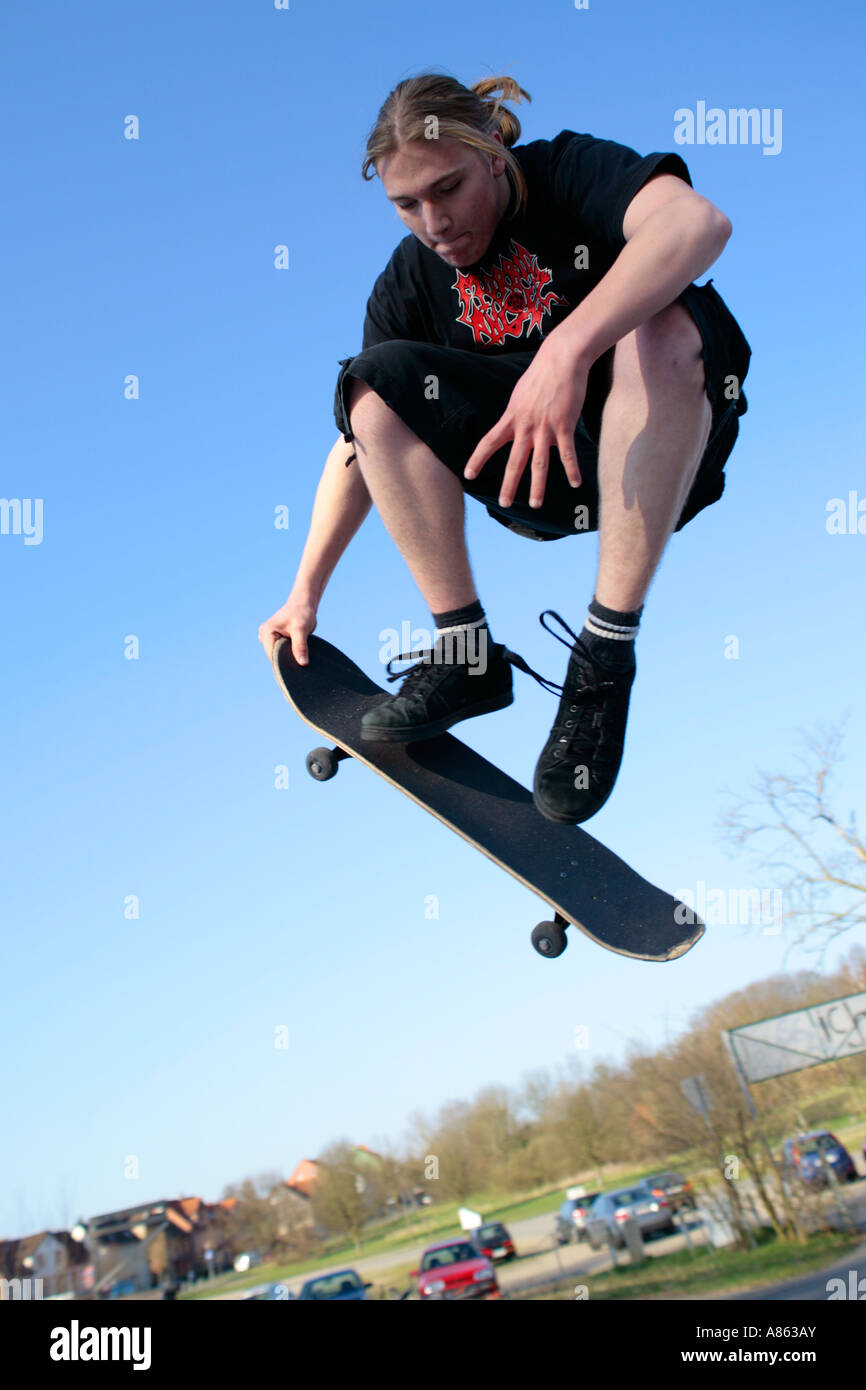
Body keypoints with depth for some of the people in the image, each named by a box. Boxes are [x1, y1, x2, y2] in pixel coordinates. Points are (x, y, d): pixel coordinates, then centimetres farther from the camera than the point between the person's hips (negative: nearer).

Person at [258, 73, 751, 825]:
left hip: (666, 454, -4)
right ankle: (467, 653, -15)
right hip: (539, 481, 4)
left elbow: (699, 221, -34)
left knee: (662, 327, -34)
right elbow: (361, 438, 4)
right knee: (379, 380, -13)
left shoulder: (571, 172, -12)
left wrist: (566, 351, -45)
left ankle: (608, 653, -31)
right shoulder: (410, 278, 2)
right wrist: (305, 592, 1)